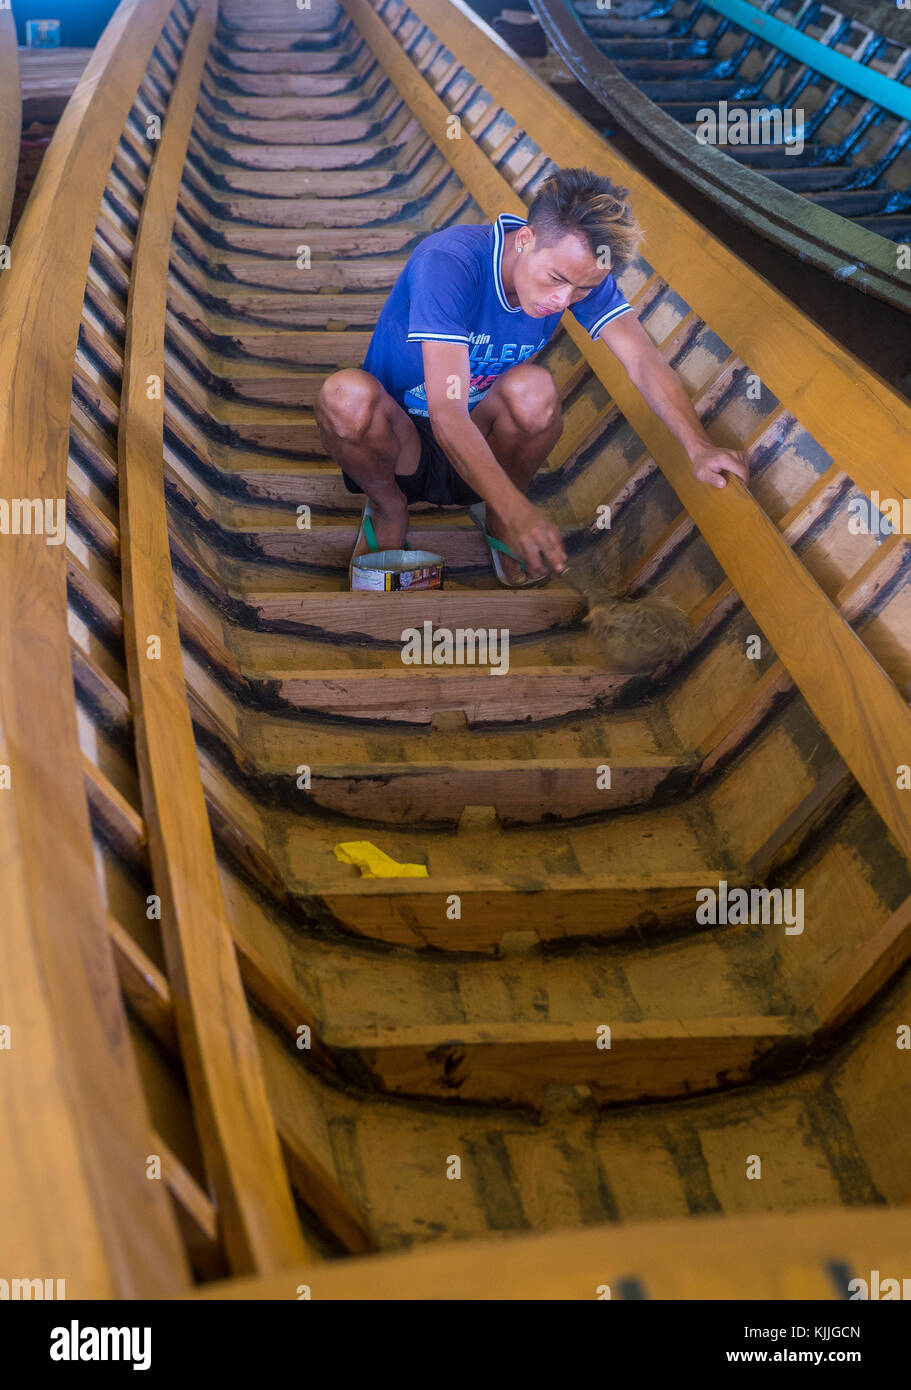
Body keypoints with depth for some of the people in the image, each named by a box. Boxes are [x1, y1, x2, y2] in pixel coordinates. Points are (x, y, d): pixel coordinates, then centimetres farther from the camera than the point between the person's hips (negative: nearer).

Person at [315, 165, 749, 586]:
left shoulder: (579, 269, -14)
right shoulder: (447, 263, -31)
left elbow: (643, 361, -20)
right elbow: (448, 414, -40)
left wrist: (698, 446, -40)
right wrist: (517, 510, -53)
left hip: (488, 448, 3)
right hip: (398, 442, -3)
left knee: (533, 390, -31)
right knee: (347, 394, -37)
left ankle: (495, 517, -1)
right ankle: (388, 508, -4)